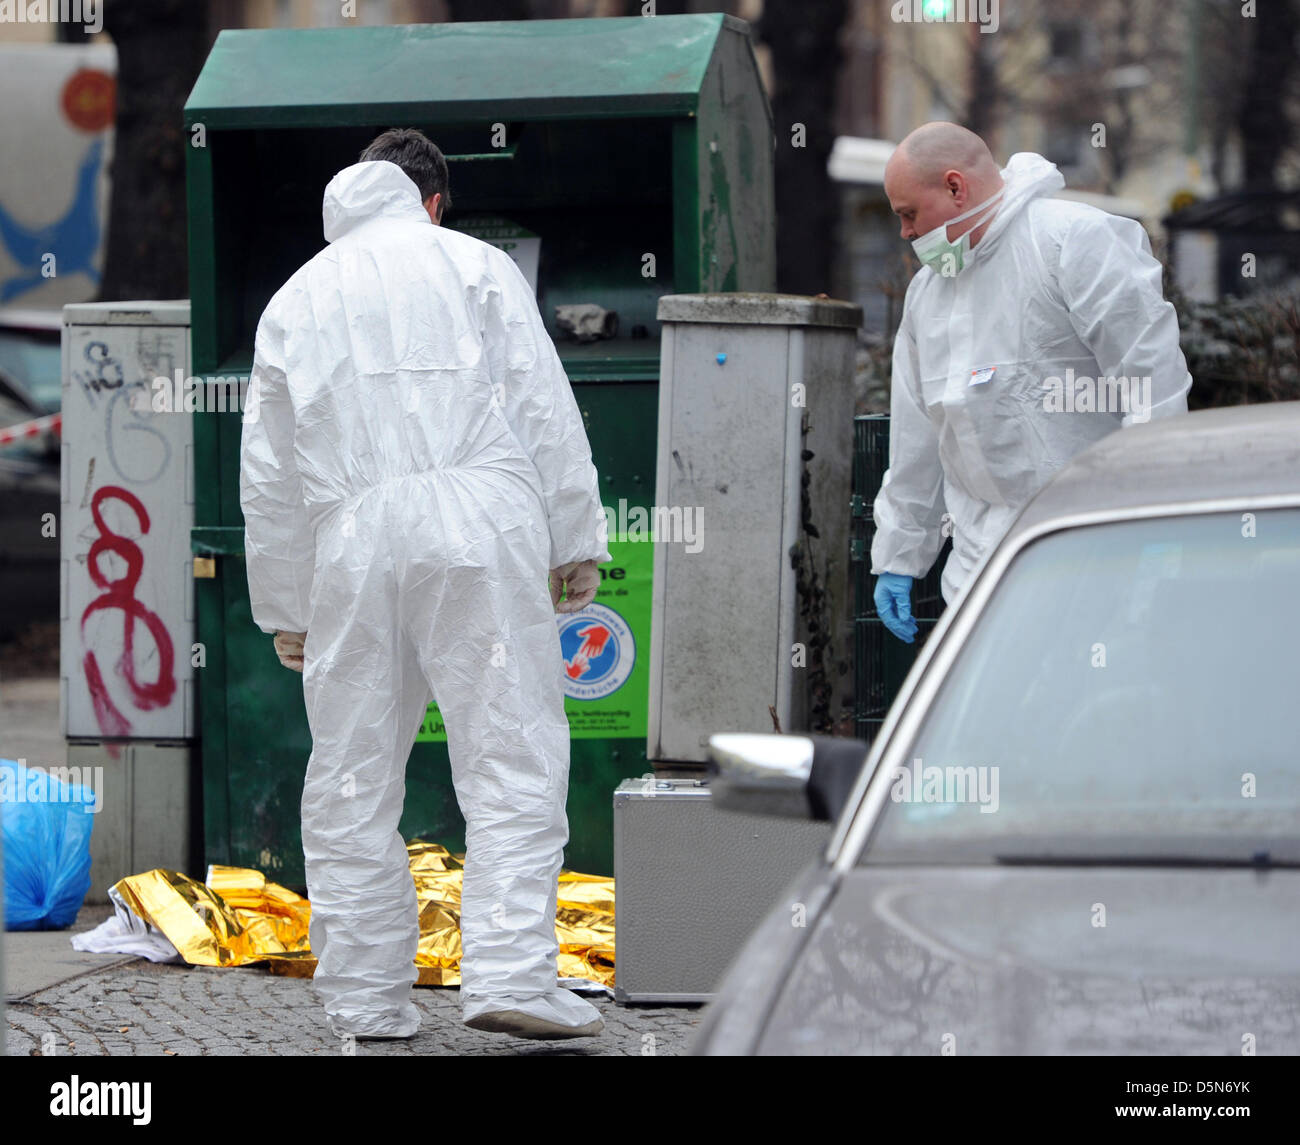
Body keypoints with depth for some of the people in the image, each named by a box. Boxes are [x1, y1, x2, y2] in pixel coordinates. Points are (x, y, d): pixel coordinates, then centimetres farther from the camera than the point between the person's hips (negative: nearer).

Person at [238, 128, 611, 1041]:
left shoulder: (297, 299, 20)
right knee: (514, 759, -5)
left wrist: (286, 610, 23)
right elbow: (544, 410, 3)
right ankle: (511, 976, -16)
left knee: (353, 779, 9)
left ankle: (365, 995, 10)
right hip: (478, 522, -3)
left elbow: (268, 474, 19)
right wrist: (574, 542, 4)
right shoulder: (475, 267, 12)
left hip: (350, 544, 3)